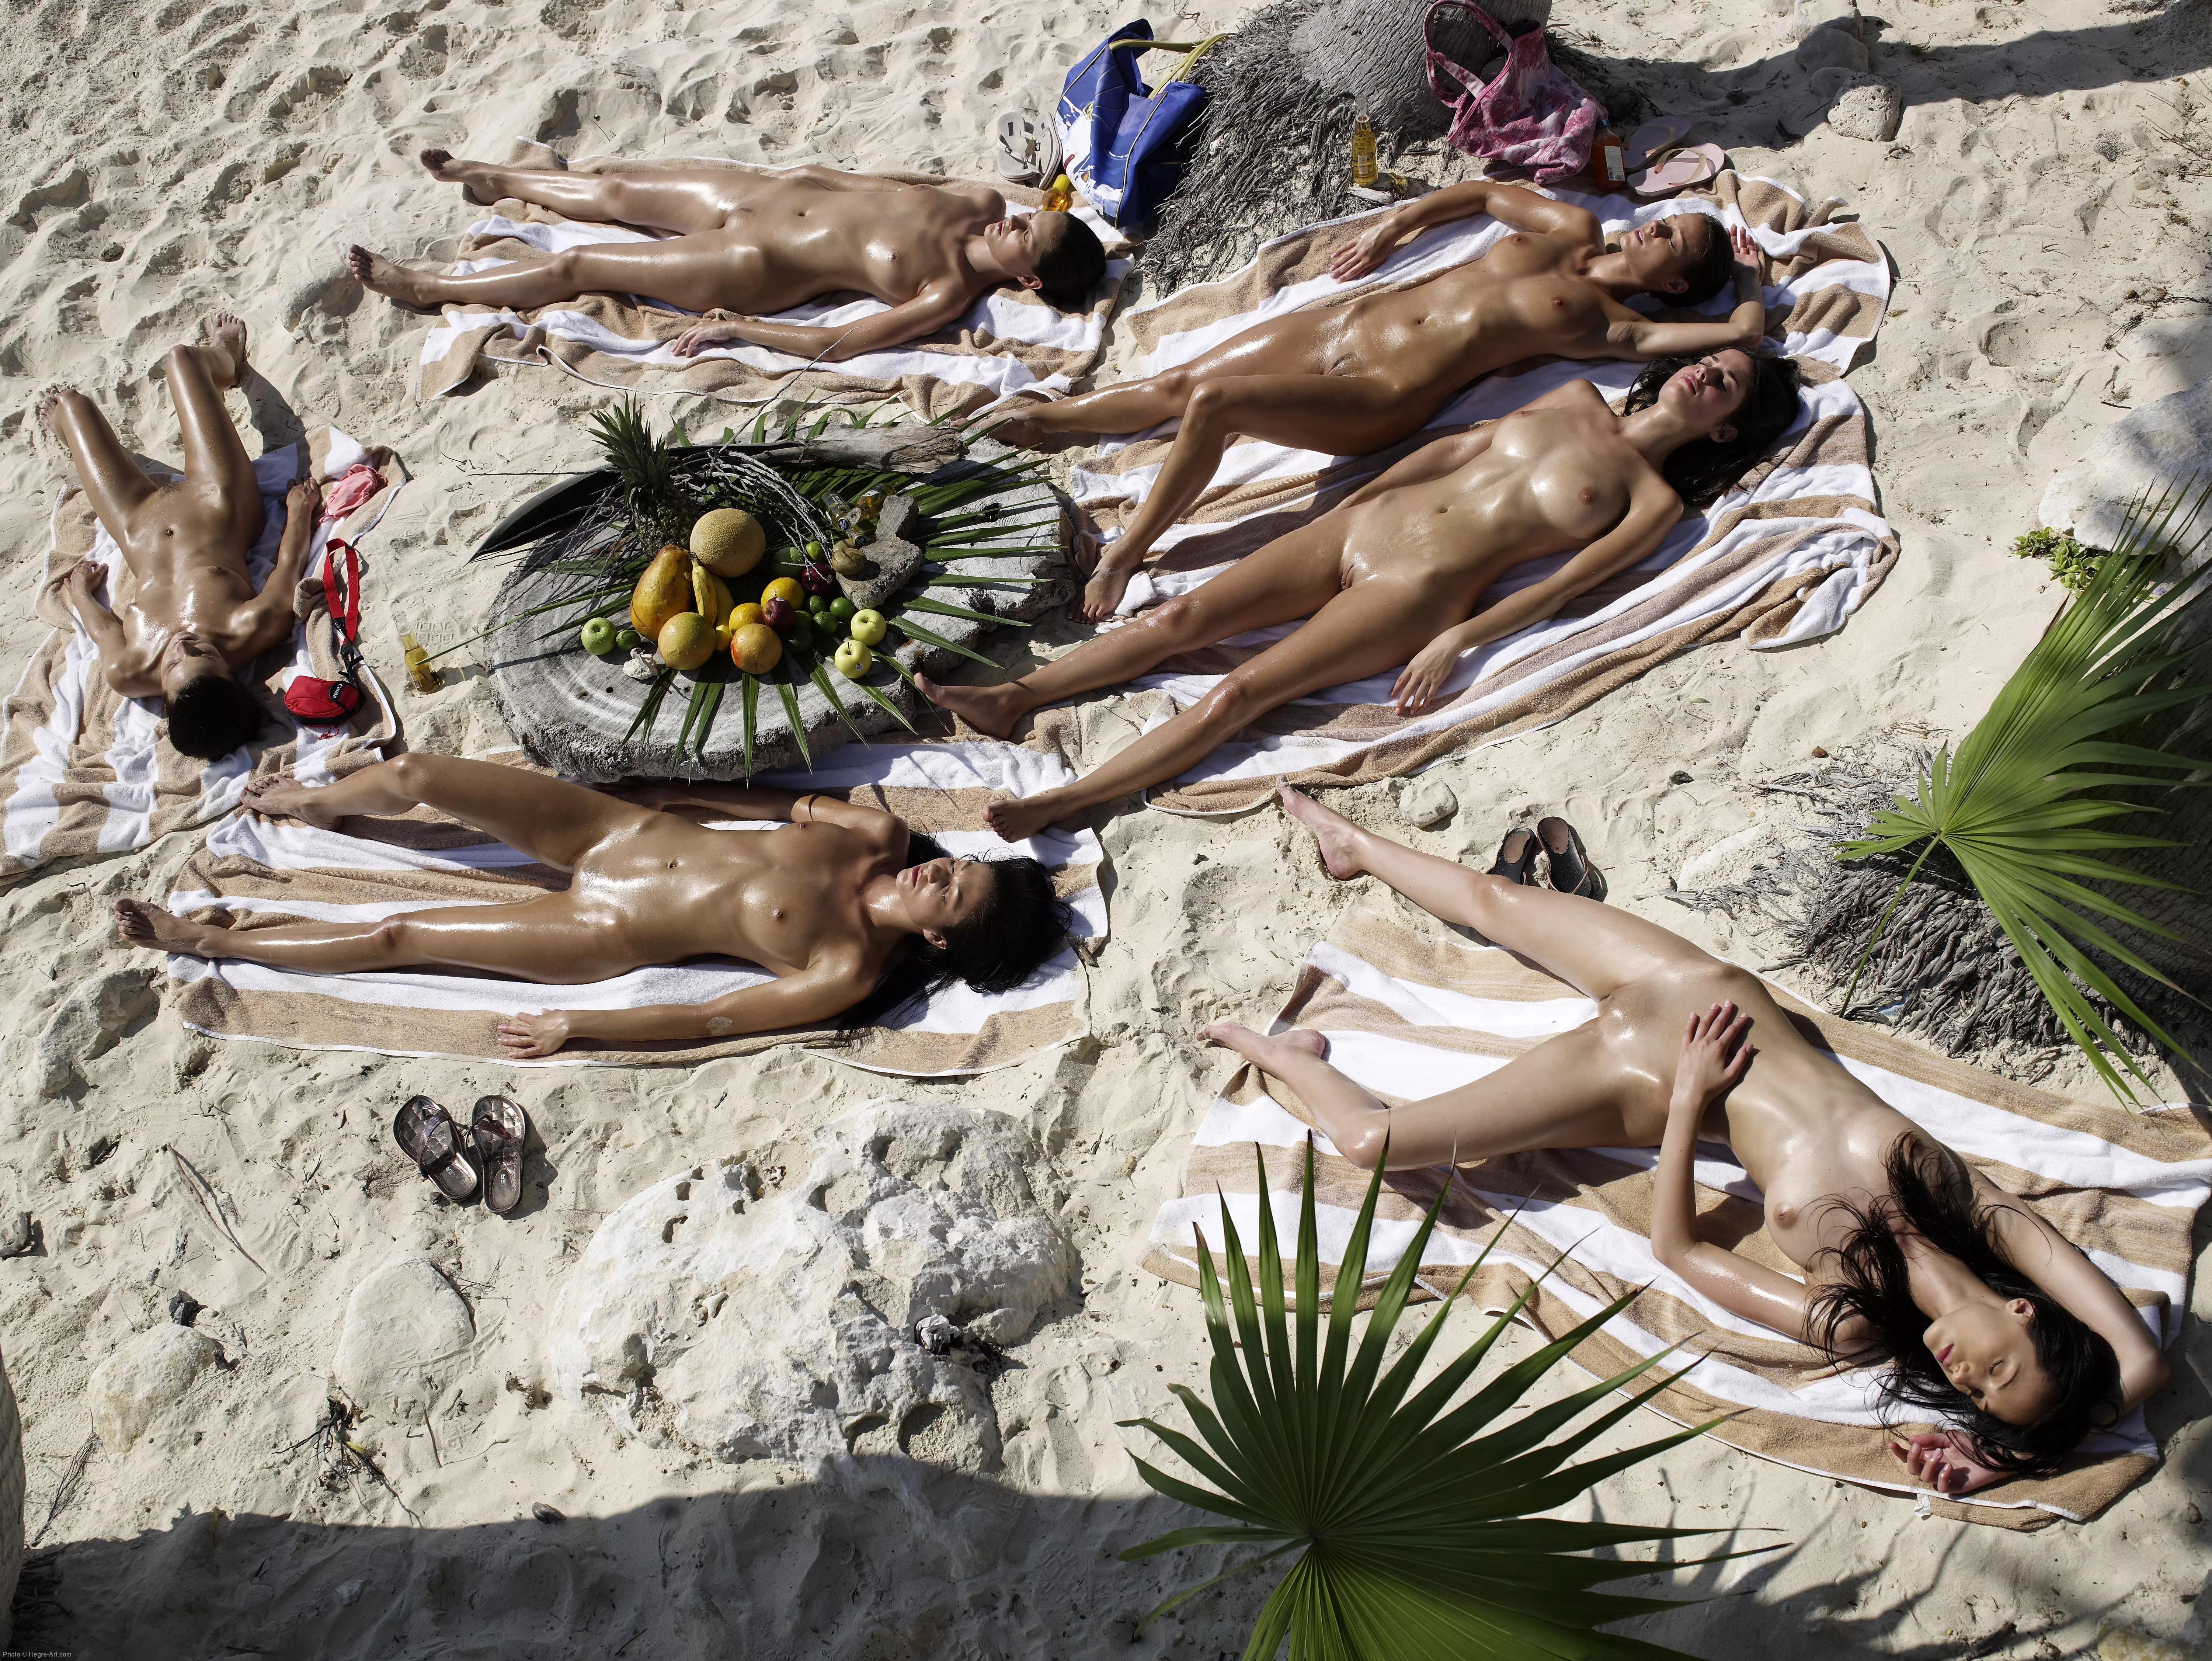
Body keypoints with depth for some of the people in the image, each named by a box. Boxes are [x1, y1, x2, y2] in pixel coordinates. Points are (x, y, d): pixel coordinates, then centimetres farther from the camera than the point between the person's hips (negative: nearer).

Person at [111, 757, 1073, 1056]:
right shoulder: (881, 838, -8)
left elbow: (713, 1019, -20)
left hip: (606, 933, -5)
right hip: (623, 829, 5)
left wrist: (573, 1029, -17)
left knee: (398, 937, -2)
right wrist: (678, 789, 10)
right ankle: (320, 805, 39)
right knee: (411, 775, 3)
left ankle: (210, 942, 23)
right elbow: (787, 803, 9)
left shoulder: (848, 974, -23)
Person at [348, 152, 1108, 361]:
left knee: (576, 268, 2)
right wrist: (818, 174, 18)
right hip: (773, 193, 7)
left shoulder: (948, 296, -26)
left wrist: (733, 326, -23)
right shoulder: (981, 203, -5)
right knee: (613, 190, 20)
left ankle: (422, 287, 20)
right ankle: (489, 177, 47)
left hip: (753, 269, -7)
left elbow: (834, 344, -28)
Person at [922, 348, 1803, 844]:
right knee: (1185, 614, -9)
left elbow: (1561, 583, -4)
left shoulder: (1656, 500, 4)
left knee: (1239, 692, -19)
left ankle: (1052, 805, -22)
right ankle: (1011, 699, -5)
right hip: (1366, 523, 5)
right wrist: (1354, 498, 15)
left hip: (1420, 592, -5)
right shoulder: (1579, 398, 19)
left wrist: (1457, 640, -13)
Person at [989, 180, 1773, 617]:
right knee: (1176, 385, 4)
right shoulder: (1575, 231, 14)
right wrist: (1394, 225, 20)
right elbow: (1486, 193, 27)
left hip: (1381, 399, -6)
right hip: (1347, 322, 6)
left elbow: (1744, 331, -10)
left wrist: (1747, 275, 9)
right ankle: (1040, 418, 25)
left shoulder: (1611, 324, -3)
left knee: (1210, 401, -24)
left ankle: (1124, 556, -6)